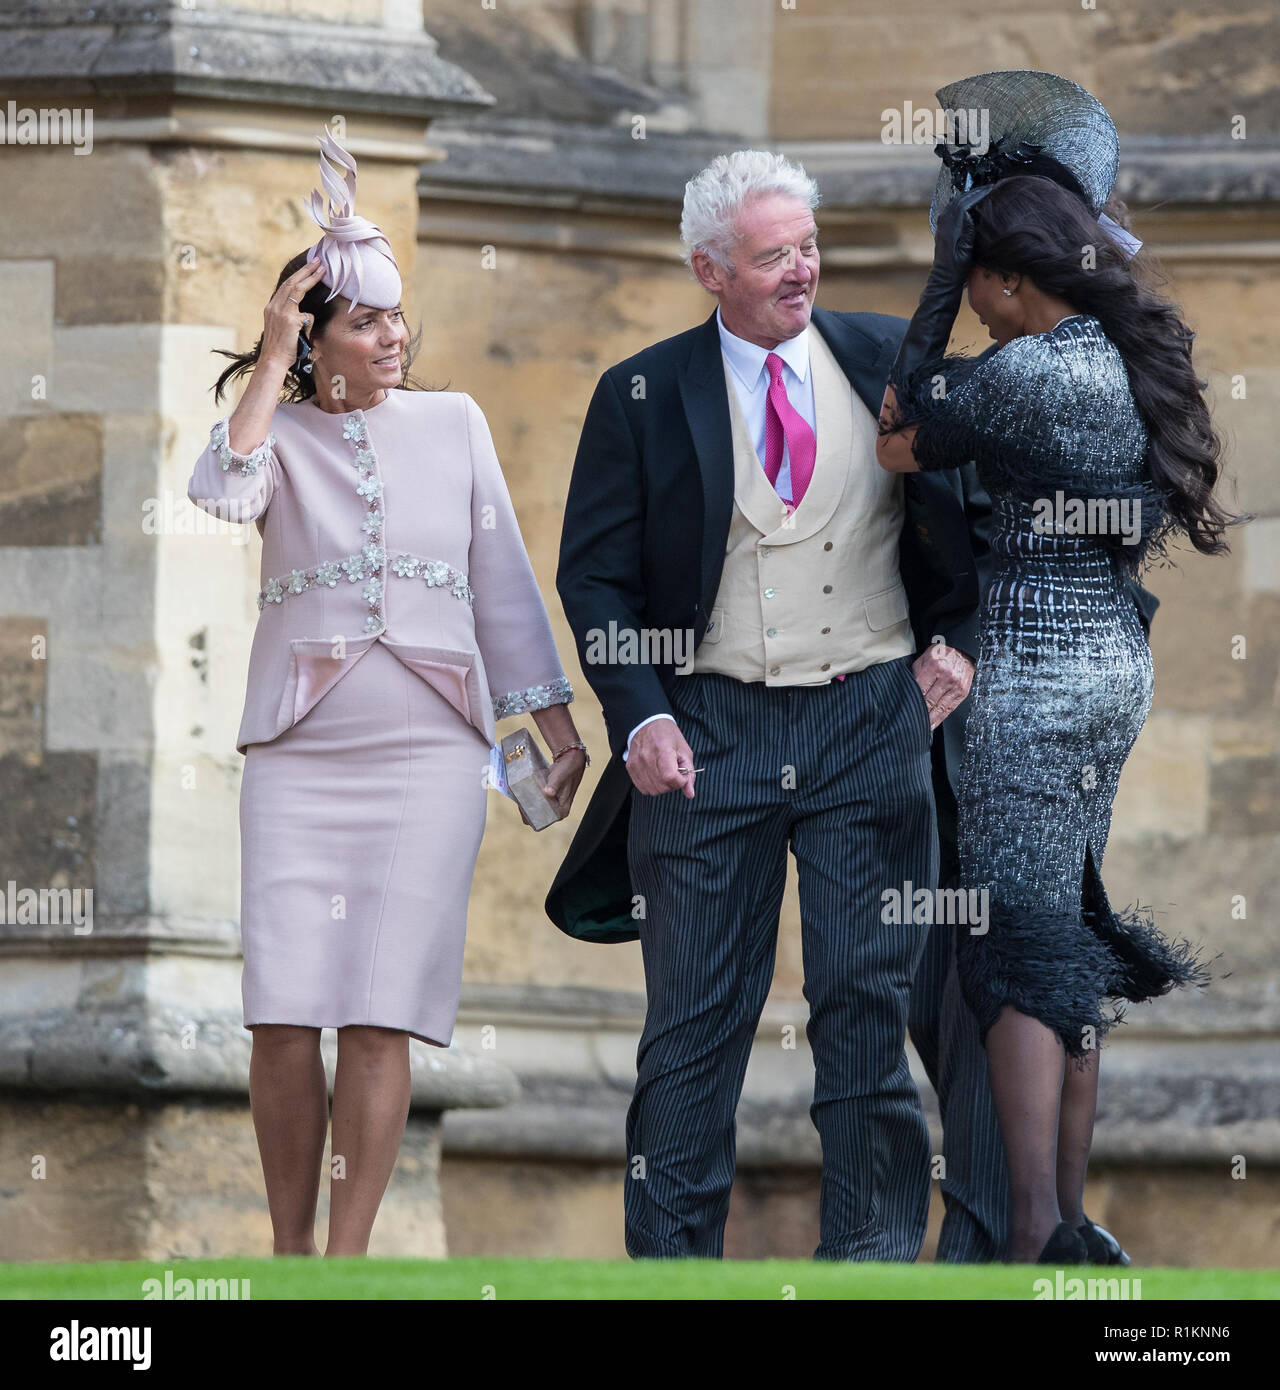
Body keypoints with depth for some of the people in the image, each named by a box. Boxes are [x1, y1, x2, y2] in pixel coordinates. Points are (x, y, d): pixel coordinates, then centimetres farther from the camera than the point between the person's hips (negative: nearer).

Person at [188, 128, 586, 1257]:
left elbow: (504, 581, 15)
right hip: (298, 751, 0)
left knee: (381, 1016, -7)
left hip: (431, 746, 0)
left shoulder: (453, 424, 12)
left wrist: (557, 720, 13)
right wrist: (269, 363, -11)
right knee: (284, 1015, -8)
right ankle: (289, 1250, 4)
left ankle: (348, 1259, -4)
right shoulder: (276, 431, 7)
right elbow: (221, 495, -16)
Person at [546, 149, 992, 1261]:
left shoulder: (890, 361, 6)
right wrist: (642, 718, -10)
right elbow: (594, 575, 2)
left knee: (869, 1002, 1)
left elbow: (962, 505, 17)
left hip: (873, 720, 1)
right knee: (696, 1016, 1)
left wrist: (953, 638, 5)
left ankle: (873, 1254, 6)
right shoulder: (642, 396, 2)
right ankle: (671, 1256, 8)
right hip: (711, 728, -1)